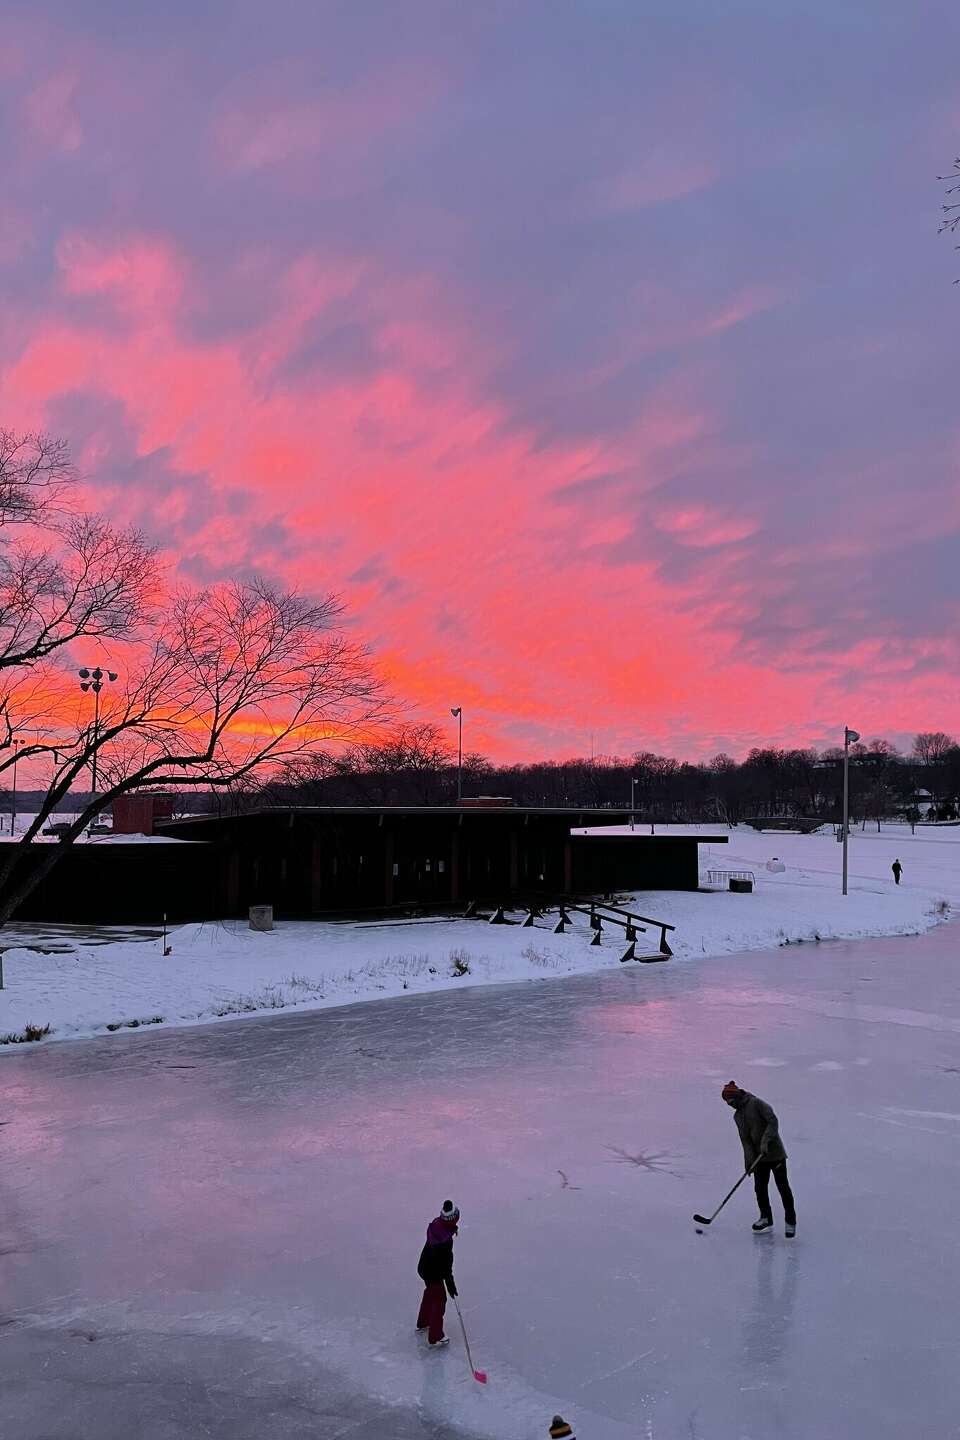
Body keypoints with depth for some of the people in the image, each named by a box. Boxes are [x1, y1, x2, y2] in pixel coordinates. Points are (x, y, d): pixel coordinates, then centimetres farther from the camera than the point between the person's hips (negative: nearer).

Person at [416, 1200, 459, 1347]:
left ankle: (423, 1322, 50)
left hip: (424, 1267, 9)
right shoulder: (446, 1240, -35)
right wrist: (450, 1284, -19)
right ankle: (435, 1337, 15)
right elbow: (445, 1265, -27)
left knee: (430, 1293, 29)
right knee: (439, 1299, 5)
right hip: (433, 1272, -9)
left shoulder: (435, 1224, -12)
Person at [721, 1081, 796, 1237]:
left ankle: (790, 1221, 11)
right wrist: (749, 1159, -6)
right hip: (759, 1156, 7)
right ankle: (766, 1218, 27)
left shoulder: (756, 1103, -12)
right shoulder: (737, 1116, 10)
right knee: (760, 1188, 9)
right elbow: (745, 1139, 6)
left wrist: (765, 1141, -27)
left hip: (775, 1152, -7)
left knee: (783, 1187, -1)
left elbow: (772, 1121, -20)